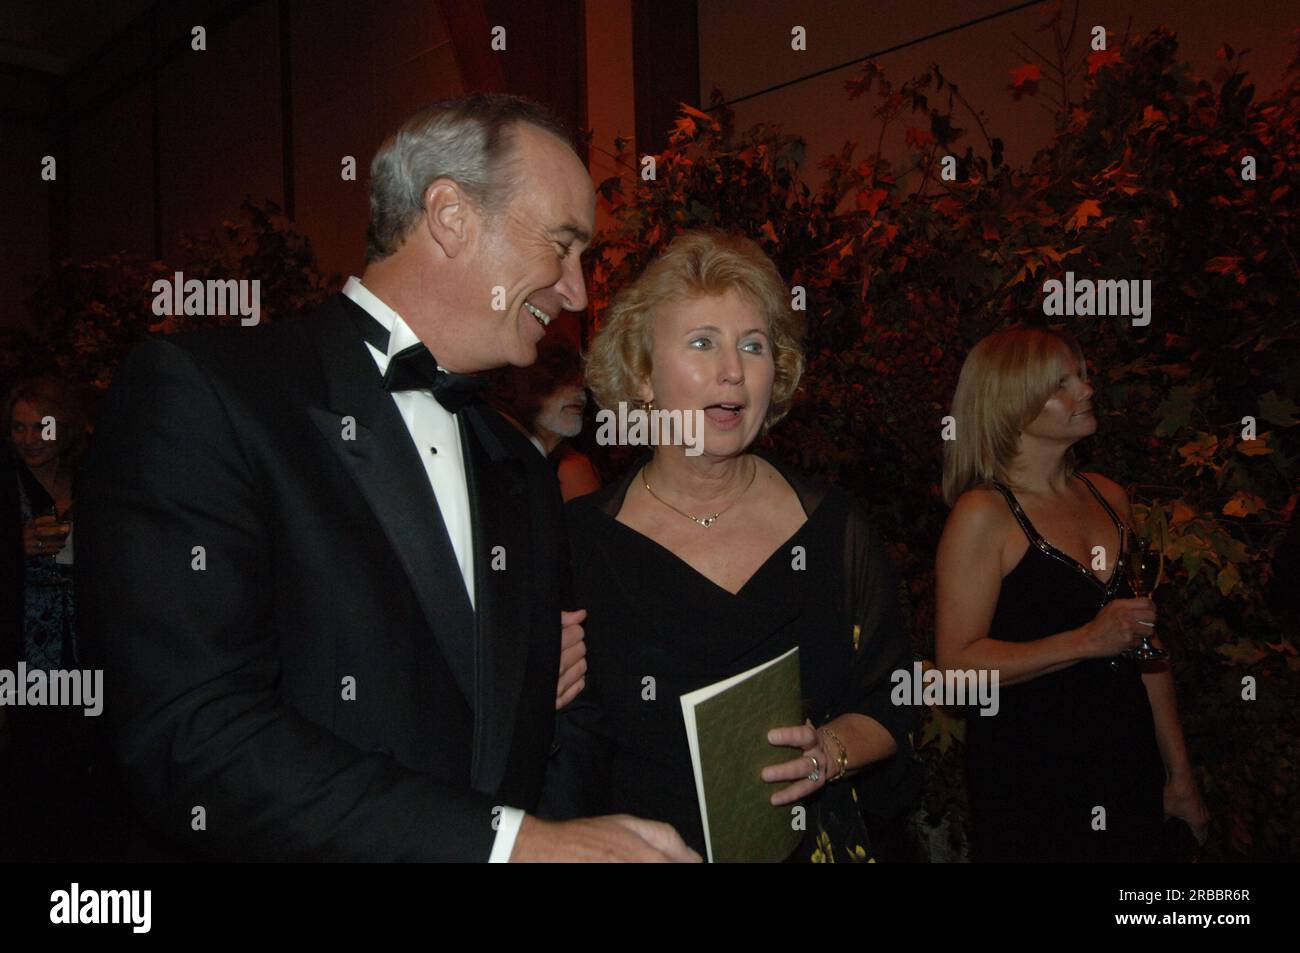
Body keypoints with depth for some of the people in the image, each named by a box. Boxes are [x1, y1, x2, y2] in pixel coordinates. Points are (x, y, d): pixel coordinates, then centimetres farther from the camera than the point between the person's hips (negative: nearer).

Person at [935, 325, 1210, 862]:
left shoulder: (1109, 499, 7)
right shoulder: (984, 513, -14)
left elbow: (1144, 641, 14)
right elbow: (957, 664, -17)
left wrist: (1178, 775, 15)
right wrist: (1087, 641, -21)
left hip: (1130, 764, 6)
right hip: (1029, 779, -6)